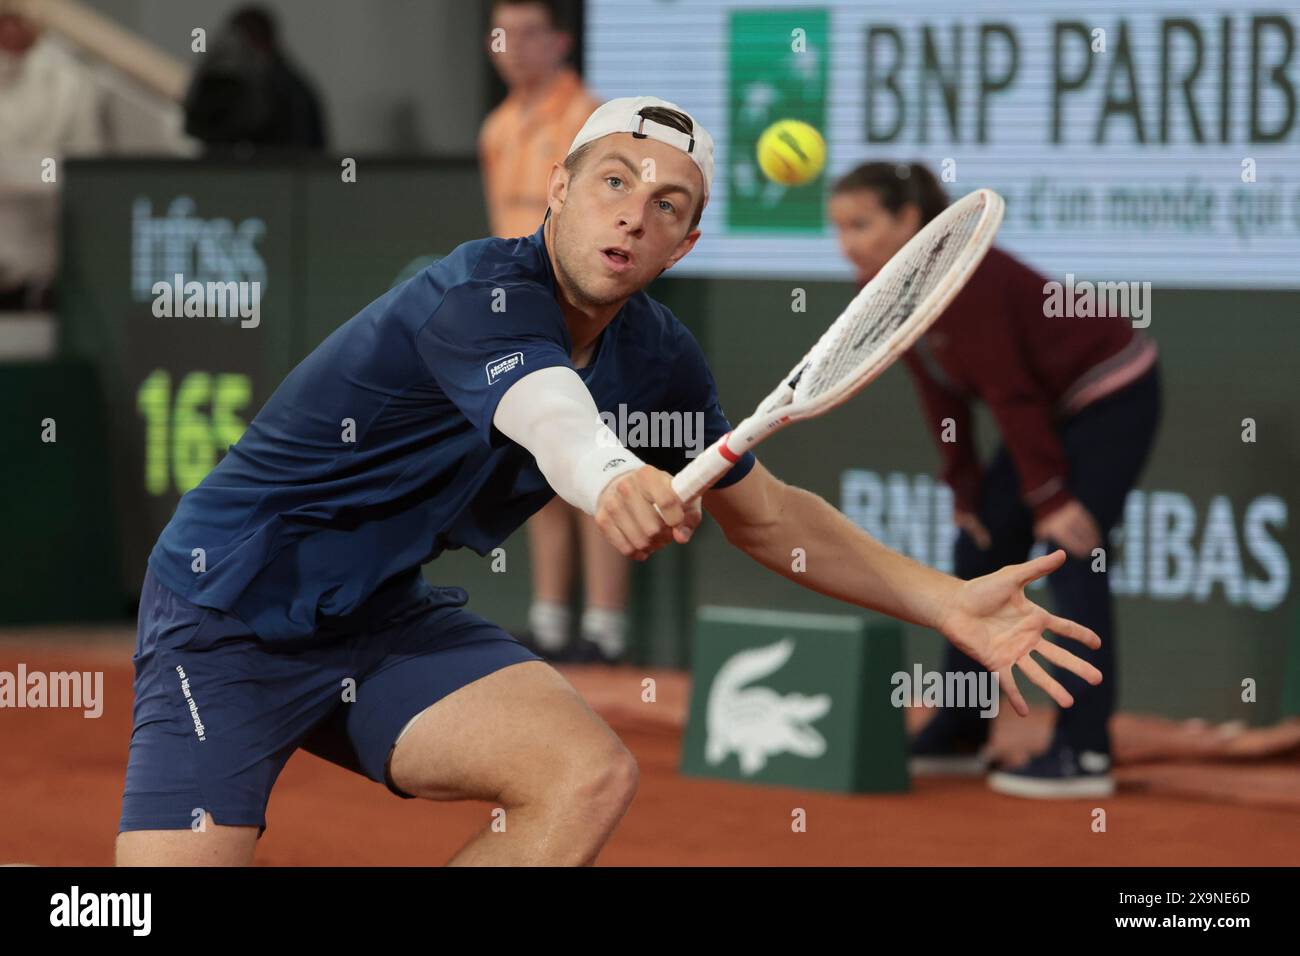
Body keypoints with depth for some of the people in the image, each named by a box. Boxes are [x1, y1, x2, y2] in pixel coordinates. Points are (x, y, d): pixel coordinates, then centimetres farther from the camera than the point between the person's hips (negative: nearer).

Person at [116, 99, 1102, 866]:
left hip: (382, 614, 7)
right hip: (228, 609, -7)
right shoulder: (482, 299, -26)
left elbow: (769, 516, 13)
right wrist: (612, 479, -71)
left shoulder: (655, 357, -1)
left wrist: (949, 603, 4)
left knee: (588, 776, -17)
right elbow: (552, 417, -49)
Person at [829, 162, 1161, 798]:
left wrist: (1050, 498, -24)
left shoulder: (963, 279, -29)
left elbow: (1010, 393, -27)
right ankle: (959, 739, 20)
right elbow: (941, 398, 4)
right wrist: (964, 487, 1)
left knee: (1072, 555, -16)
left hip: (1112, 395, -10)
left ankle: (1084, 756, -15)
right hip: (1054, 406, 10)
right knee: (980, 545, 10)